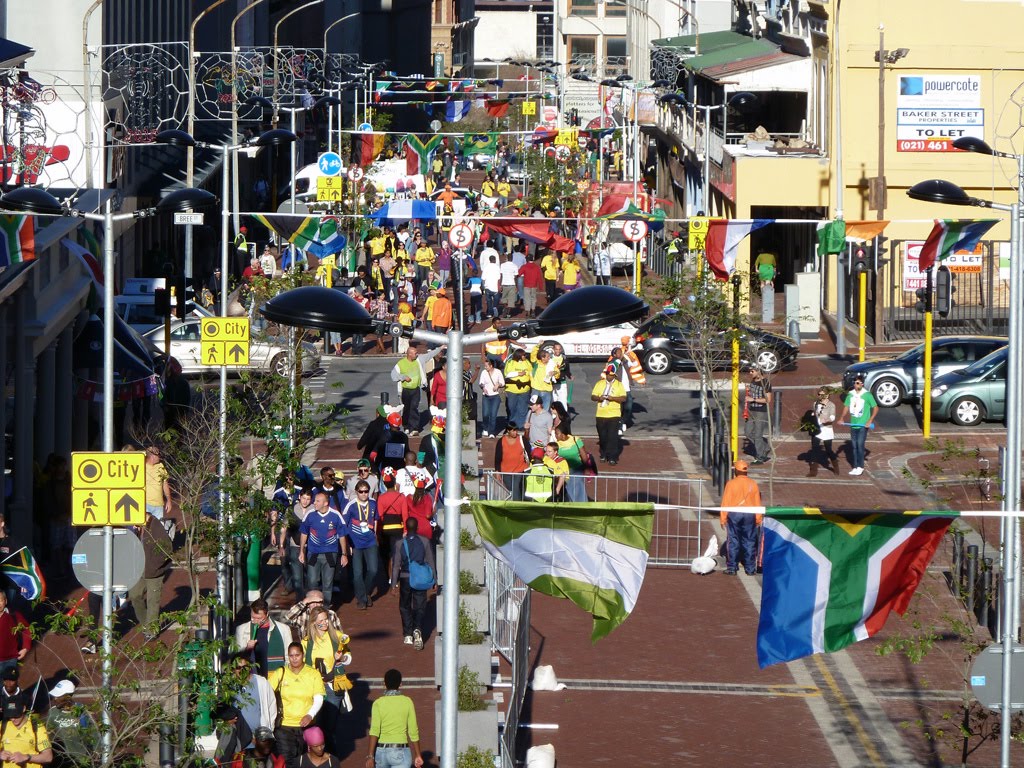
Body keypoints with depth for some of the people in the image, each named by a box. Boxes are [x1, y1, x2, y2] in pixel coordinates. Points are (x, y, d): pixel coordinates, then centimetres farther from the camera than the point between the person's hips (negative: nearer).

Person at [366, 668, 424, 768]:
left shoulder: (378, 703, -4)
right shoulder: (407, 702, -2)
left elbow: (374, 731, -12)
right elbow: (413, 732, -2)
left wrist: (370, 756, -13)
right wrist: (418, 755, 6)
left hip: (381, 752, 1)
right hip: (401, 752, -1)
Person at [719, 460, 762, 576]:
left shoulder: (731, 484, -7)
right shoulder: (753, 484, 1)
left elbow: (725, 502, -5)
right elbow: (757, 503, 6)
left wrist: (723, 518, 0)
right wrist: (758, 519, 14)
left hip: (734, 514, -2)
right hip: (749, 515, 2)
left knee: (733, 542, 4)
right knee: (749, 542, 8)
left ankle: (732, 568, 5)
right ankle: (750, 568, 10)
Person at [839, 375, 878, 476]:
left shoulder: (867, 395, -8)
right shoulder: (850, 395, 7)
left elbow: (875, 408, -6)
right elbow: (846, 407, 15)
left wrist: (870, 420, -15)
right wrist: (842, 418, -1)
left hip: (863, 425, -5)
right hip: (853, 425, 5)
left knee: (860, 444, -11)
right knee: (853, 446, 7)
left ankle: (860, 467, -3)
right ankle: (855, 467, 14)